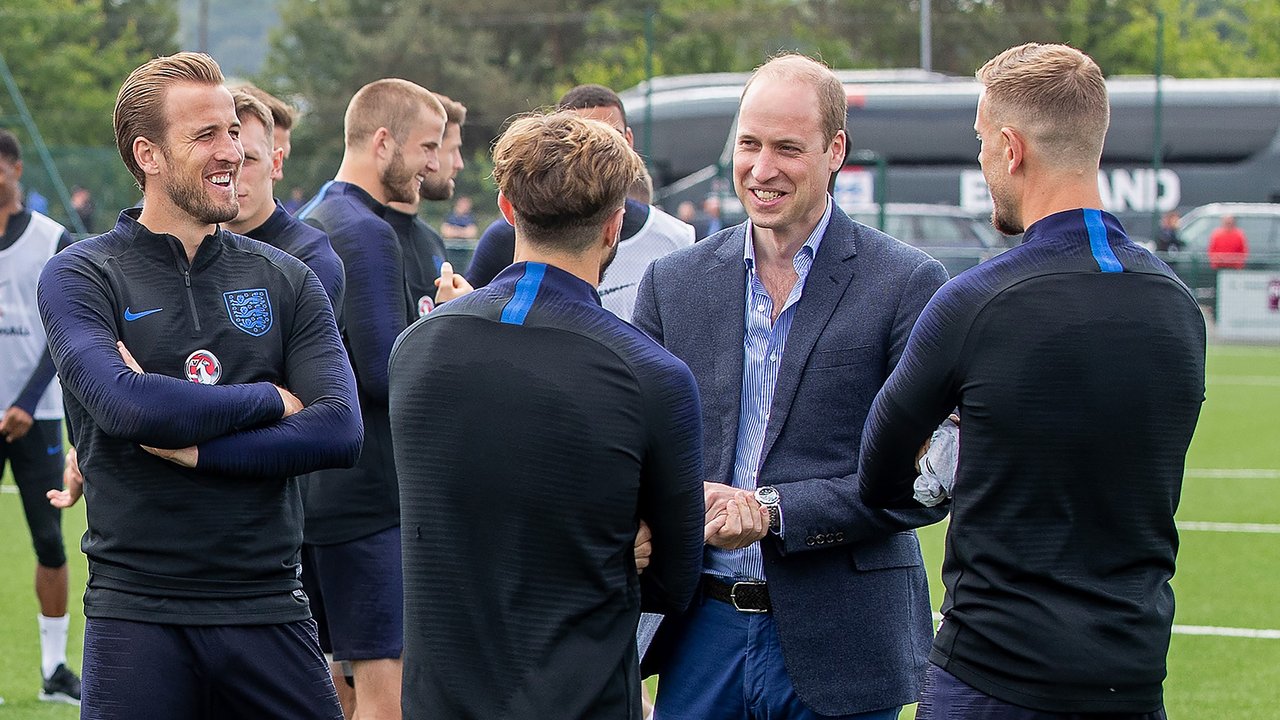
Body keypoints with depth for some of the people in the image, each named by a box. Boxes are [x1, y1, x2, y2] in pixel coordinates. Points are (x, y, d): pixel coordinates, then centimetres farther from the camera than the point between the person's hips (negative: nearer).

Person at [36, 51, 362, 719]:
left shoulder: (286, 281, 9)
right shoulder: (79, 276, 0)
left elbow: (339, 431, -4)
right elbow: (125, 406, -18)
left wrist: (190, 445, -13)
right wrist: (272, 400, -7)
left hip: (269, 607, 3)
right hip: (135, 612, -3)